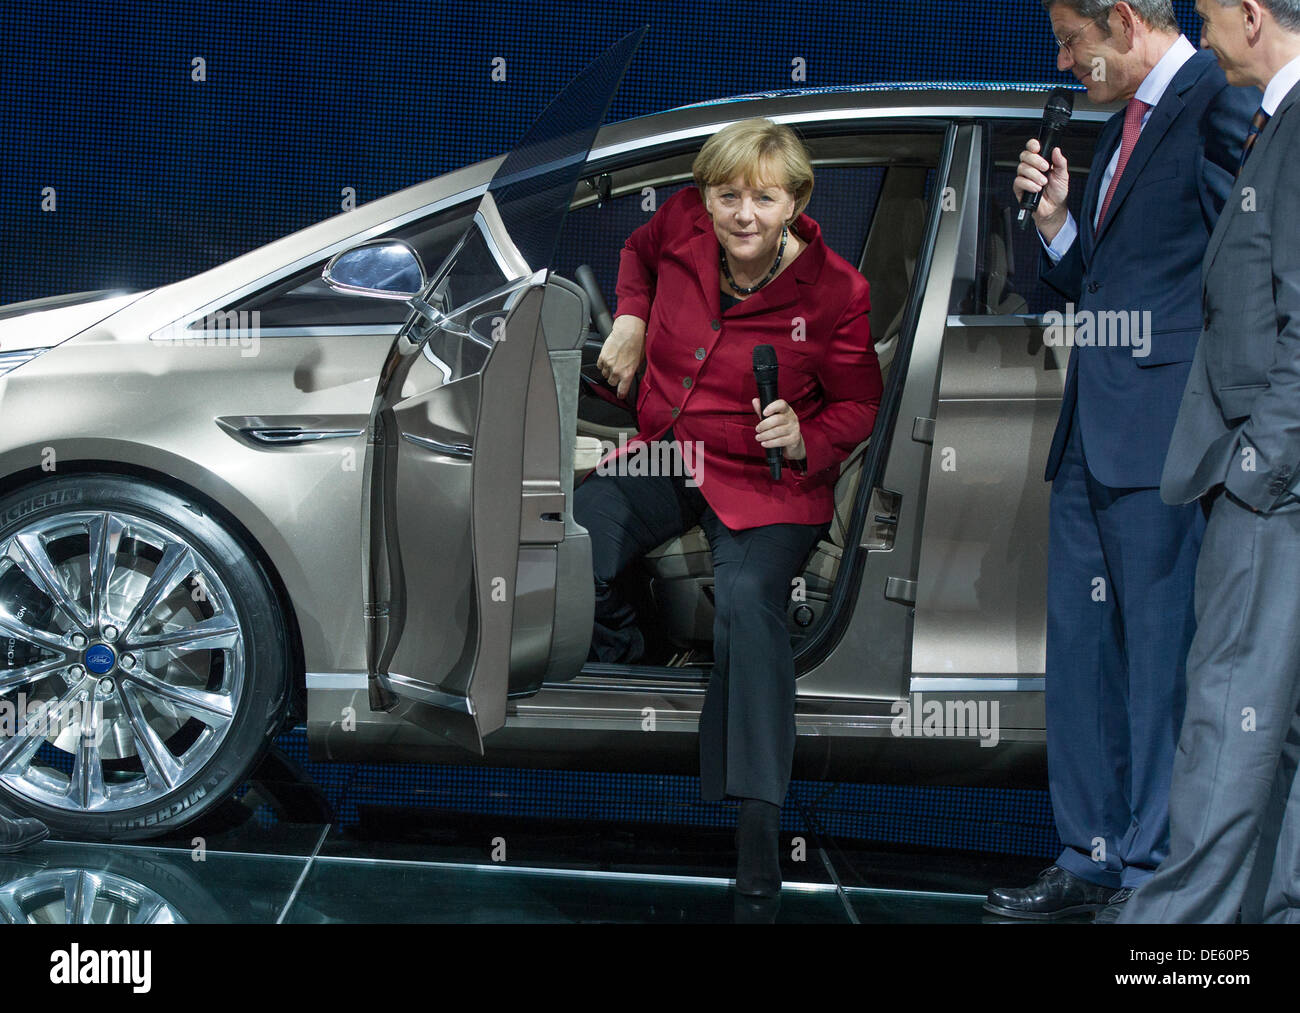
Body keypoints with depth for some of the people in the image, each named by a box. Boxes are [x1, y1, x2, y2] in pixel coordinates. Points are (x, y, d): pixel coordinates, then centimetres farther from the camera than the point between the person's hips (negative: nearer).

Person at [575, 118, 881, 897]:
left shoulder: (834, 292, -14)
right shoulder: (682, 226, -4)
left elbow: (859, 405, 0)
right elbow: (639, 251, 23)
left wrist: (806, 440, -21)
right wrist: (632, 319, 6)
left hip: (768, 483, -4)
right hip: (664, 455, 4)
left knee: (748, 599, -34)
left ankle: (759, 818, -32)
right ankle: (623, 658, 10)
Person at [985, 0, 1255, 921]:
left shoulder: (1222, 103, -9)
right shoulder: (1125, 126, 21)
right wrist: (1055, 221, 6)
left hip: (1165, 430, -10)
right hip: (1094, 432, 10)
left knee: (1162, 654, -5)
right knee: (1081, 653, 12)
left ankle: (1154, 876, 0)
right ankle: (1093, 859, 19)